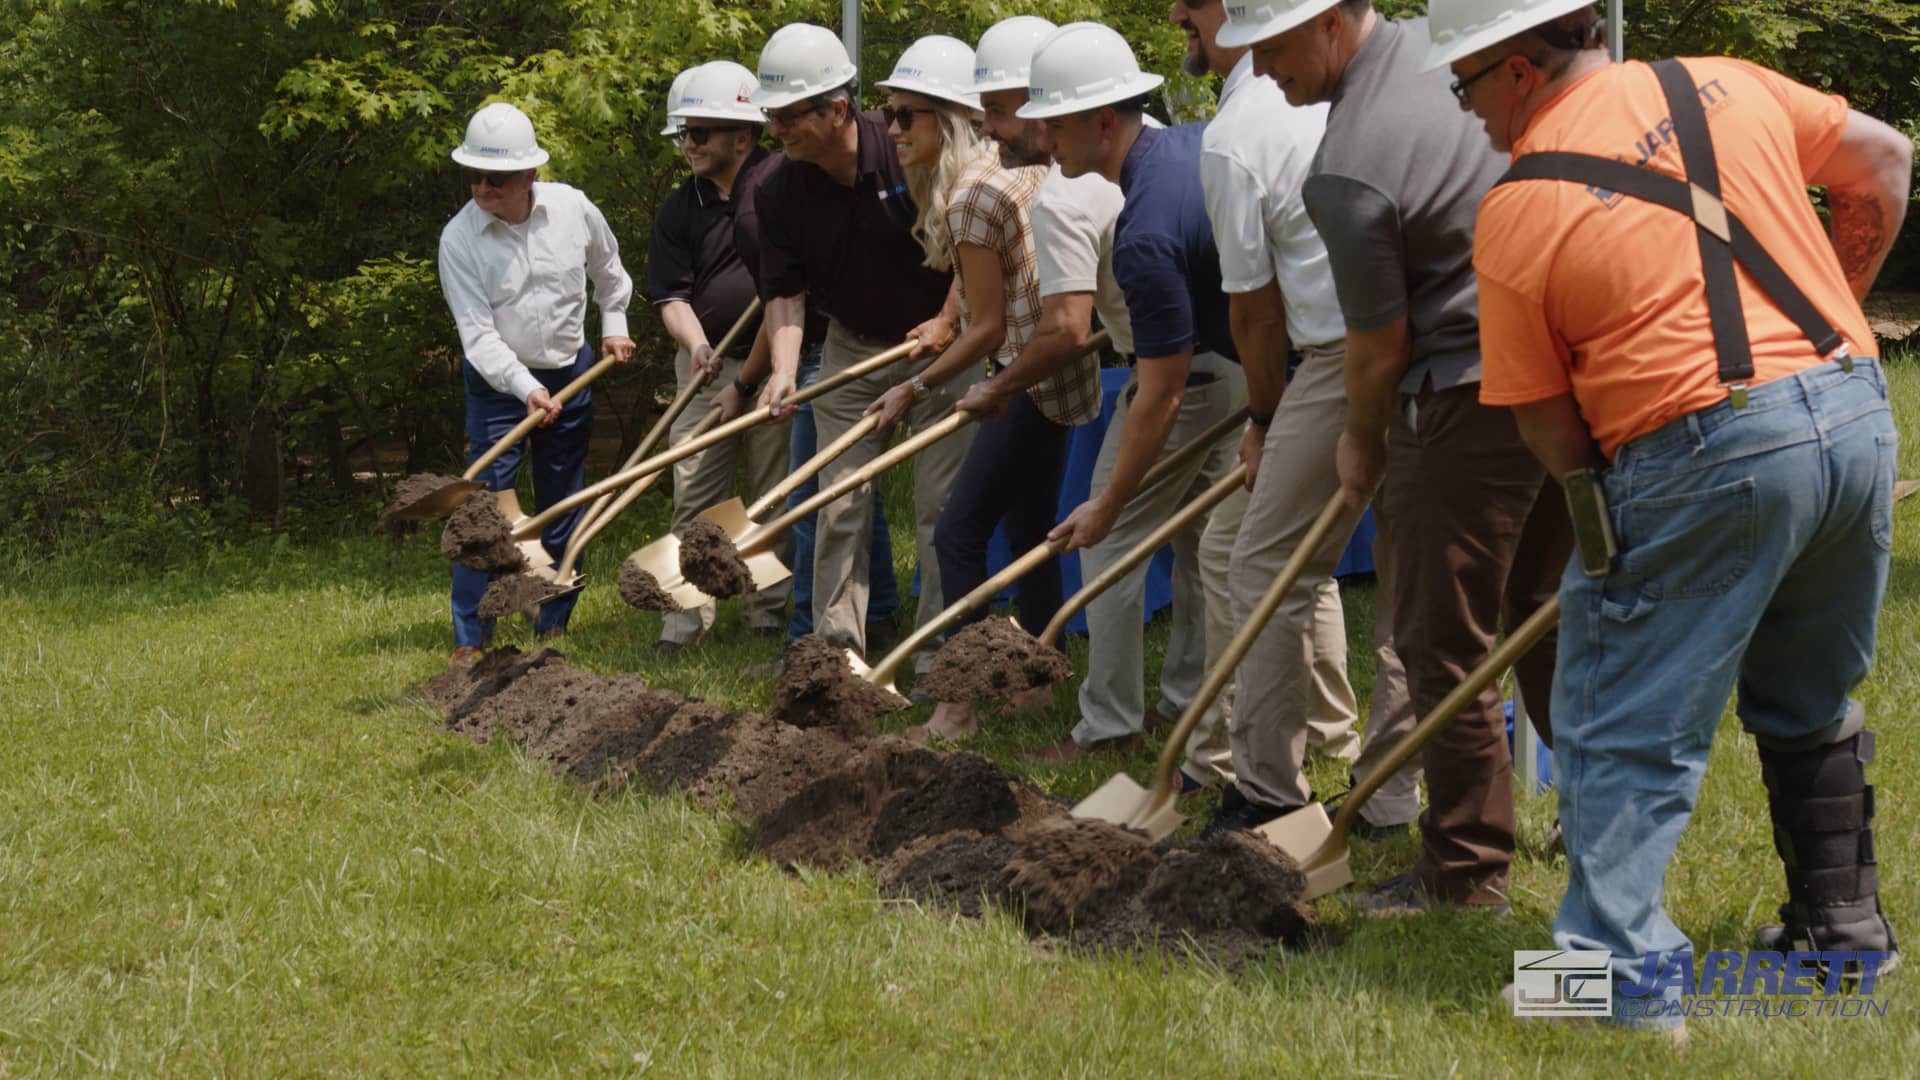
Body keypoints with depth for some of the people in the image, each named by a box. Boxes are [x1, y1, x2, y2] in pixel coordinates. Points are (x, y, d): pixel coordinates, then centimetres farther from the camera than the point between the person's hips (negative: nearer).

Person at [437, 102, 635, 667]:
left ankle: (554, 626, 21)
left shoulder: (572, 208, -7)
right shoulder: (459, 239, -16)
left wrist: (614, 325, 15)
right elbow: (477, 333, -20)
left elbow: (609, 269, 17)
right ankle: (470, 640, -4)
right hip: (498, 382, -3)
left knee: (562, 507, 9)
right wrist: (526, 389, -30)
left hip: (571, 372, 3)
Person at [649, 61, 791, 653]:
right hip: (709, 368, 3)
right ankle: (687, 618, 5)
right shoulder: (678, 210, 8)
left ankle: (769, 611, 14)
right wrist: (695, 342, -15)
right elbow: (671, 294, 5)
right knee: (694, 496, 0)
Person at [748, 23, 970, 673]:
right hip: (850, 348, 3)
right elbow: (784, 292, -9)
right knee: (839, 503, 2)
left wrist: (948, 320, -15)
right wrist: (784, 370, -25)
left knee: (941, 504, -2)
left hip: (935, 344, -3)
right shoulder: (778, 194, -10)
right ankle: (836, 644, 9)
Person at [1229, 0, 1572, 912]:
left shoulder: (1348, 172, -21)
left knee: (1444, 639, 3)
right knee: (1546, 614, 20)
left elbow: (1379, 350, -11)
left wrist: (1363, 447, 8)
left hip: (1472, 401, -9)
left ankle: (1466, 868, 10)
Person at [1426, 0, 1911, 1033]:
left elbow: (1550, 424, 0)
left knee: (1625, 730, 4)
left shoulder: (1513, 216, -3)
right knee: (1809, 705, 24)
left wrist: (1604, 511, 14)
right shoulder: (1721, 86, 9)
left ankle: (1618, 971, 0)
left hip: (1706, 450, -6)